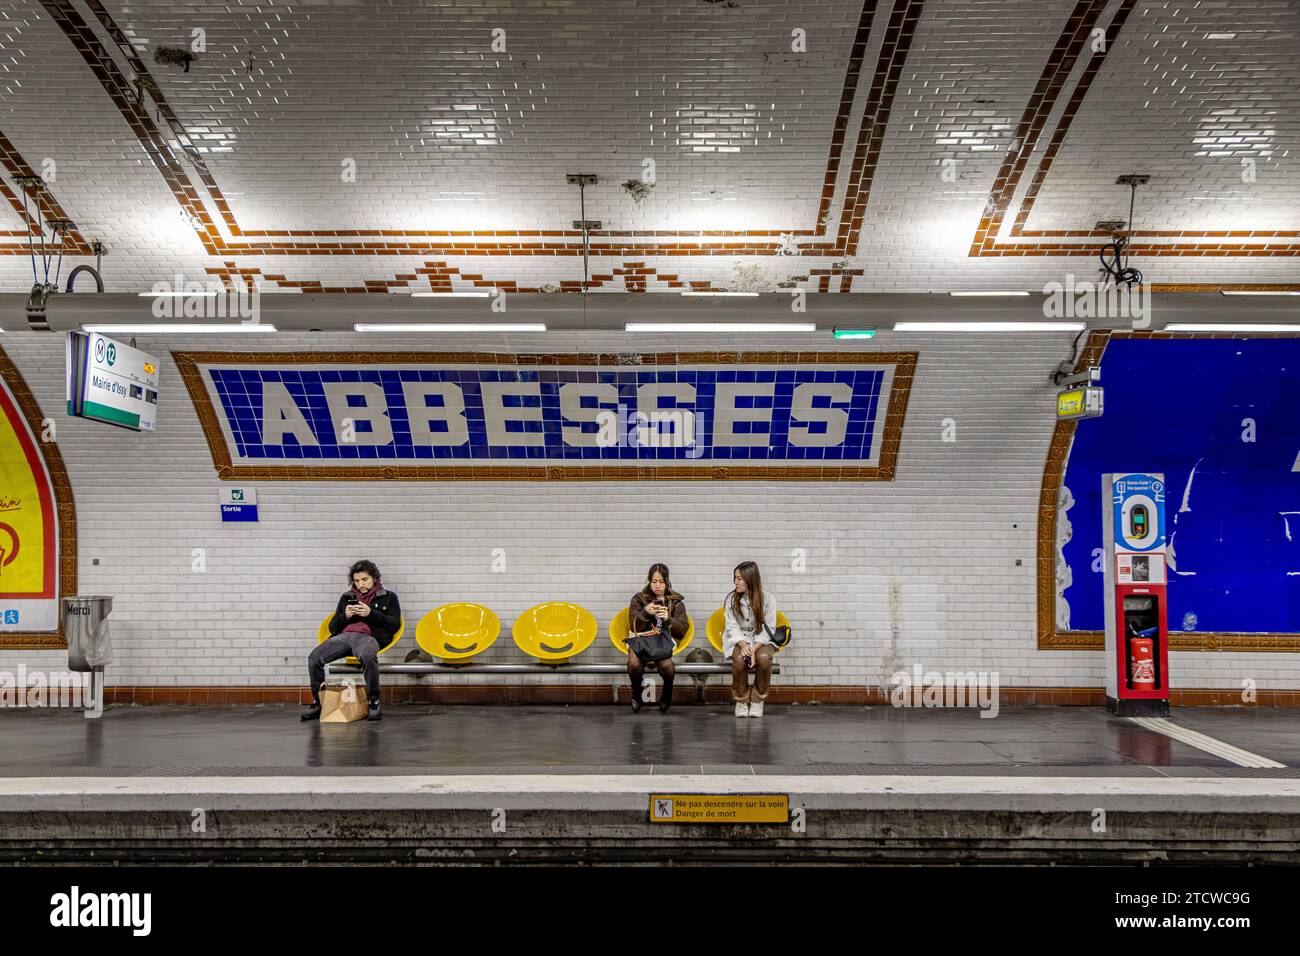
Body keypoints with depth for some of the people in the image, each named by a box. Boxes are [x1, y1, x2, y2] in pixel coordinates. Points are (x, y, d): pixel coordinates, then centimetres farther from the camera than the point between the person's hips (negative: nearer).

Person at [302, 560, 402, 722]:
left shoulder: (388, 597, 18)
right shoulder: (347, 597, 28)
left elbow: (395, 625, 5)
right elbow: (333, 626, 24)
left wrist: (371, 613, -6)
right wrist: (345, 616, 2)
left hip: (369, 637, -4)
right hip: (344, 635, 4)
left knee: (367, 657, -42)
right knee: (314, 657, -24)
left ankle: (374, 702, -26)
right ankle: (317, 703, -9)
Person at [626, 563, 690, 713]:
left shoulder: (676, 601, 10)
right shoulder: (639, 598, 9)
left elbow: (683, 630, 4)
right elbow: (634, 626, 2)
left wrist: (668, 619, -15)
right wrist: (645, 612, -16)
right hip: (641, 639, 0)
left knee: (666, 665, -35)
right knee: (634, 664, -34)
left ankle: (667, 694, -2)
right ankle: (636, 694, -2)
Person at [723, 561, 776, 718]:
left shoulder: (767, 599, -5)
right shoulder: (731, 599, -2)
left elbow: (768, 628, -6)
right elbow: (732, 627, -4)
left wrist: (754, 648, -22)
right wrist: (742, 645, -23)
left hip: (760, 640, 0)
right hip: (738, 640, 0)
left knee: (763, 658, -34)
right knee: (739, 659, -33)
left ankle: (758, 700, -12)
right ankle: (741, 700, -10)